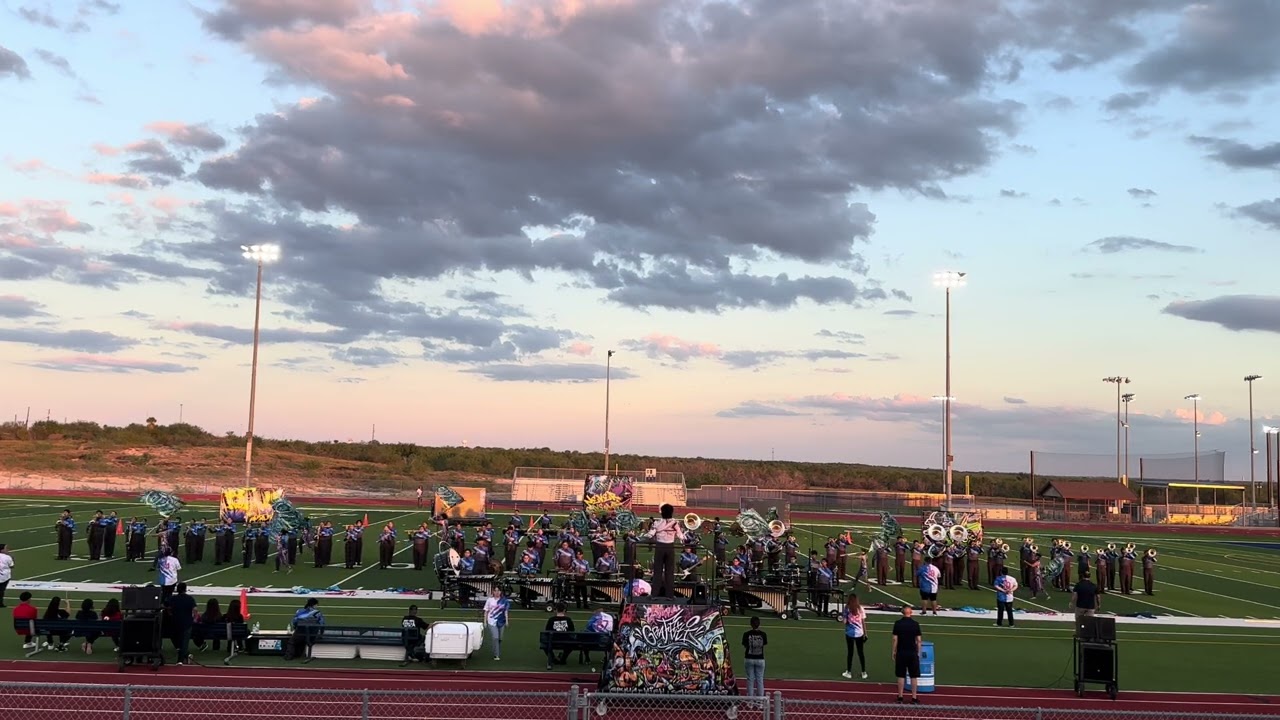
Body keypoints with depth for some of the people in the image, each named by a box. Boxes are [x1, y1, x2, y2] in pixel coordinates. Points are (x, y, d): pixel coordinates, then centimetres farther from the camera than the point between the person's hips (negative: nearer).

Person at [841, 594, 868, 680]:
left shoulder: (847, 609, -8)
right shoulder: (860, 609, -3)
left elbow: (845, 621, -11)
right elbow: (863, 622, -1)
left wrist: (842, 617, 10)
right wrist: (865, 633, 6)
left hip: (849, 633, -1)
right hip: (859, 633, 1)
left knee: (850, 653, 10)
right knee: (860, 653, 11)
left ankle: (849, 672, 15)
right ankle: (864, 673, 15)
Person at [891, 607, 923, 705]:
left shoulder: (897, 623, -4)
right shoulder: (915, 624, -4)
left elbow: (895, 639, -4)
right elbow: (919, 640, -3)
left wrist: (894, 652, 4)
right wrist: (918, 652, 6)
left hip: (901, 652, 1)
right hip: (912, 652, -1)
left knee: (901, 676, 7)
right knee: (914, 676, 6)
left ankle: (900, 697, 9)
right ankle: (914, 698, 7)